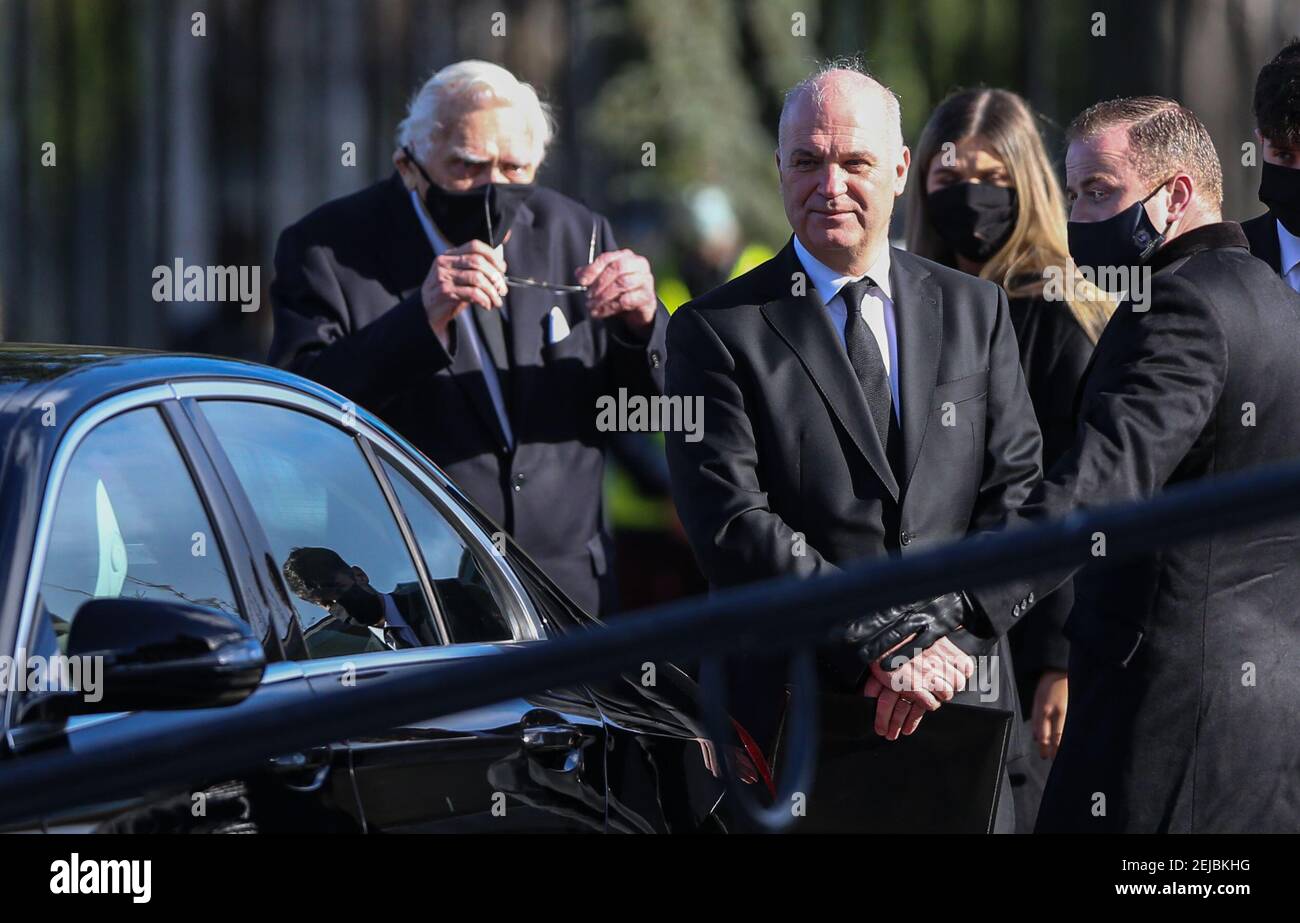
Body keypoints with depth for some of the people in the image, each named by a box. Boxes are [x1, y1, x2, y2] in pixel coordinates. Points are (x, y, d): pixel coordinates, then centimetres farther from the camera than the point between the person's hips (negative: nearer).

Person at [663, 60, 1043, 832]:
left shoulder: (975, 311, 11)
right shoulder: (717, 331, 0)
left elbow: (1018, 493, 5)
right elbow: (733, 527, -9)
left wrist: (934, 626, -10)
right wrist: (880, 641, -16)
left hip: (960, 697, 3)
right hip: (791, 707, -3)